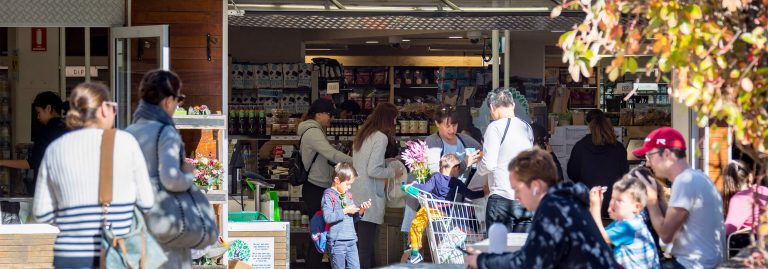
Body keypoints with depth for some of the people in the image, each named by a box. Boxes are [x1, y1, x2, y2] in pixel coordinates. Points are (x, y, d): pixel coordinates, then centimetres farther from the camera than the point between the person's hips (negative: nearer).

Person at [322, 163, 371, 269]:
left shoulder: (348, 195, 15)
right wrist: (345, 211, -17)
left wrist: (361, 210, 2)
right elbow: (327, 217, -20)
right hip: (337, 241, -7)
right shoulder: (328, 195, -7)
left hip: (351, 240, 7)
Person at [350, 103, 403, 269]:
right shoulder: (381, 137, -12)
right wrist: (393, 173, -3)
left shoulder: (362, 135, 14)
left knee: (360, 247, 13)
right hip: (368, 200, -8)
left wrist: (387, 164, 19)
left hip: (355, 198, 8)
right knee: (366, 249, -5)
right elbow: (373, 170, -17)